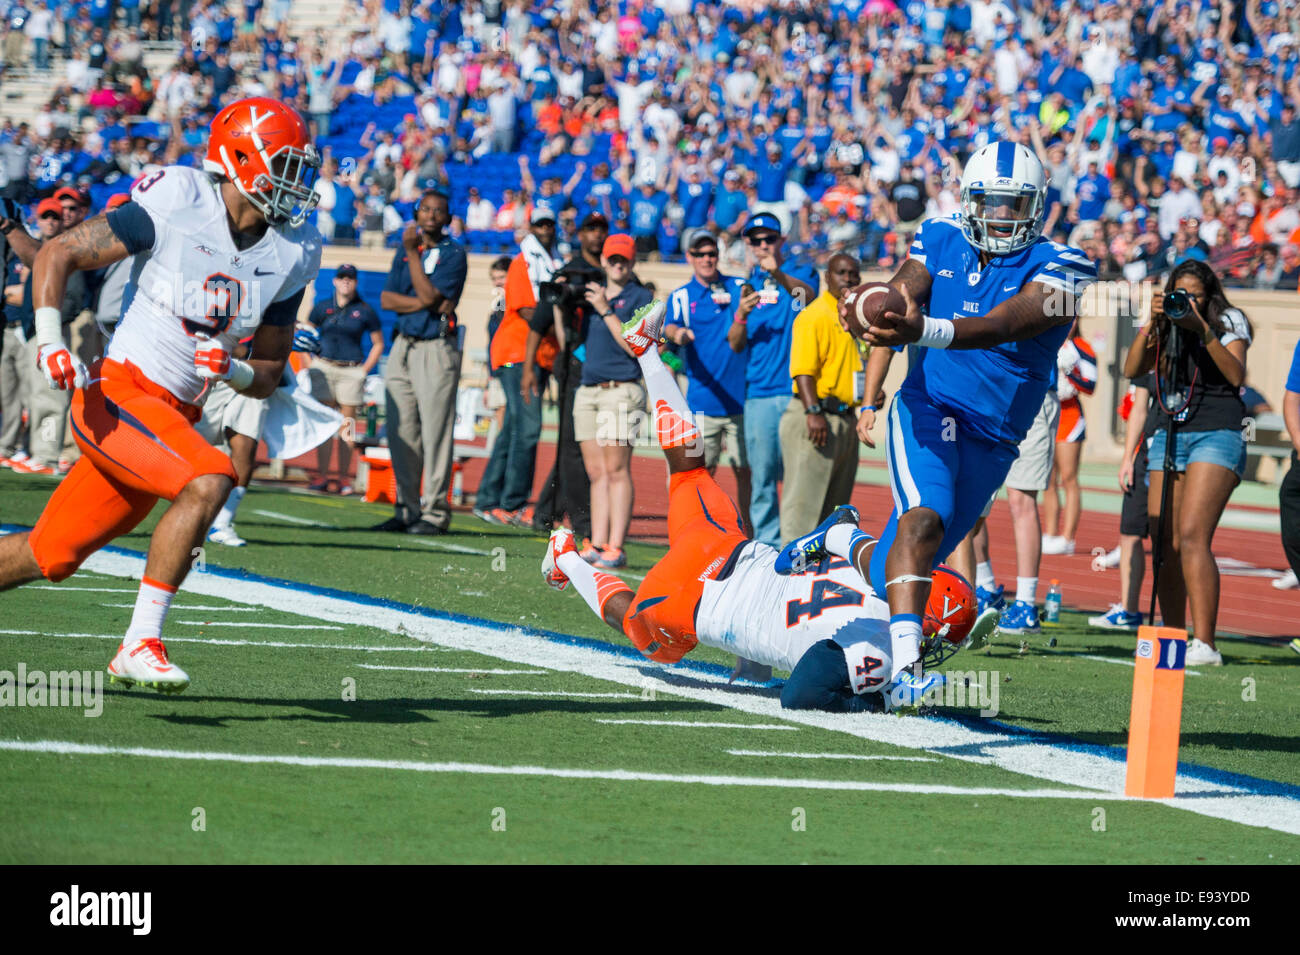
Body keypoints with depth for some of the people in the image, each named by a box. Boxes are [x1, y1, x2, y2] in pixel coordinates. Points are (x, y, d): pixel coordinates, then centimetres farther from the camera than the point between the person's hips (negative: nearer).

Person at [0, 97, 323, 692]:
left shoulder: (290, 254, 5)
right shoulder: (175, 206, -11)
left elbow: (269, 375, 13)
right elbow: (56, 254, -6)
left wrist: (231, 371, -10)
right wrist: (50, 341, -18)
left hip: (175, 418, 6)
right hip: (116, 394, -6)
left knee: (49, 557, 10)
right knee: (208, 482, -29)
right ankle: (140, 645, -22)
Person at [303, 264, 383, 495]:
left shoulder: (364, 312, 3)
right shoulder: (322, 308, 7)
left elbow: (378, 344, 11)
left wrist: (364, 370, 1)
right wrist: (309, 367, 3)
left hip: (351, 372, -1)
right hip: (324, 368, 1)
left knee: (347, 427, -1)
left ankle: (344, 478, 6)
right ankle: (322, 475, 3)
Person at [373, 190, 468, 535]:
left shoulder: (453, 254, -2)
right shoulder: (406, 249, 16)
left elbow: (429, 296, -14)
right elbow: (387, 299, 7)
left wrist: (412, 252, -12)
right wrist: (424, 304, -8)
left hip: (436, 348, -6)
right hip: (403, 347, 6)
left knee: (435, 433, -8)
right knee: (401, 432, 5)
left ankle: (434, 513, -6)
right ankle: (406, 509, 11)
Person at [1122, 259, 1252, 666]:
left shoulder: (1230, 322, 5)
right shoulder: (1163, 327, 14)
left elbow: (1236, 376, -9)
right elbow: (1133, 369, 1)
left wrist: (1204, 331, -16)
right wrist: (1152, 324, -10)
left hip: (1216, 434, -5)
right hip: (1168, 433, 5)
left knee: (1192, 537, -19)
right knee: (1165, 546, 2)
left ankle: (1205, 643, -23)